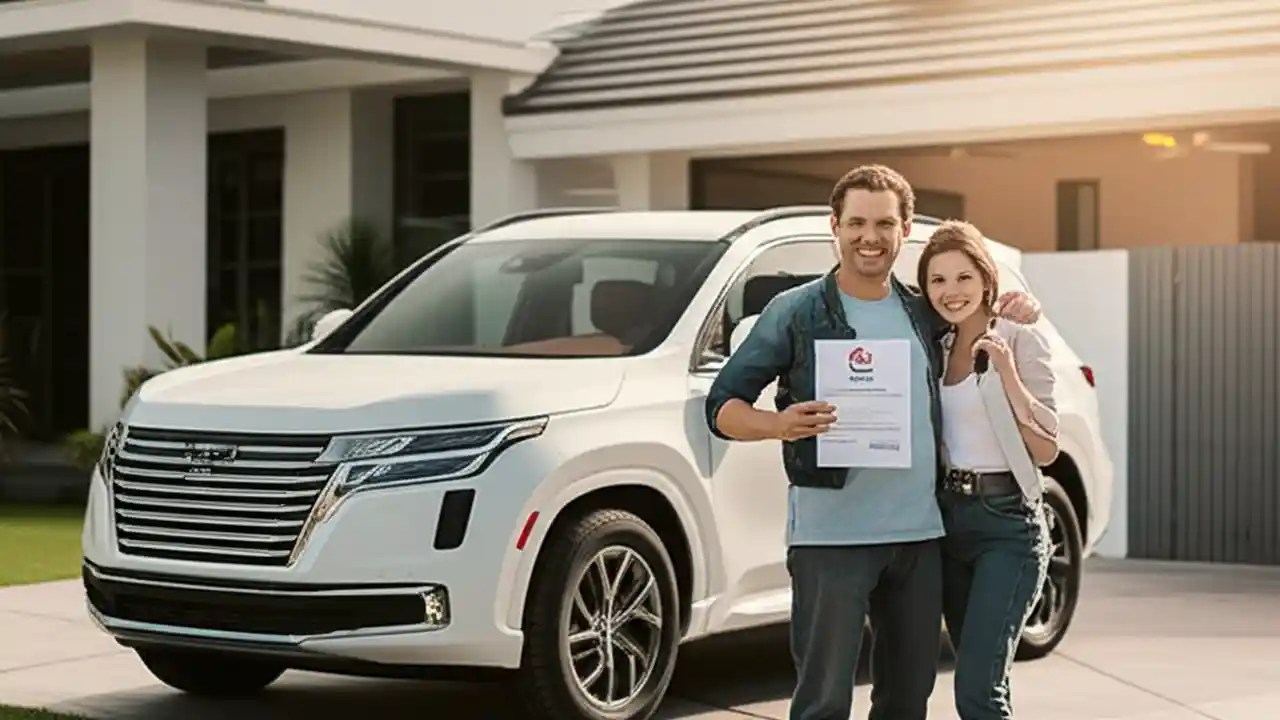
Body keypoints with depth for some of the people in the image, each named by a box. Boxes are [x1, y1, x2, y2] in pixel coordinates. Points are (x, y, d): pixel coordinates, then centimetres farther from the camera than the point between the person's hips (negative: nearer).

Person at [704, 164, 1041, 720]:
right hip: (831, 534, -5)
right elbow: (721, 405, -1)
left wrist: (1014, 308, 10)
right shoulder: (795, 312, 0)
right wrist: (778, 425, -22)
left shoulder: (925, 313, 13)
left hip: (919, 533, 5)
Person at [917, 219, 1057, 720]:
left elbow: (1046, 450, -11)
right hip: (948, 517, 7)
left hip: (1006, 523, -7)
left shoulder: (1021, 341, -8)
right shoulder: (937, 347, 10)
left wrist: (1008, 374, -20)